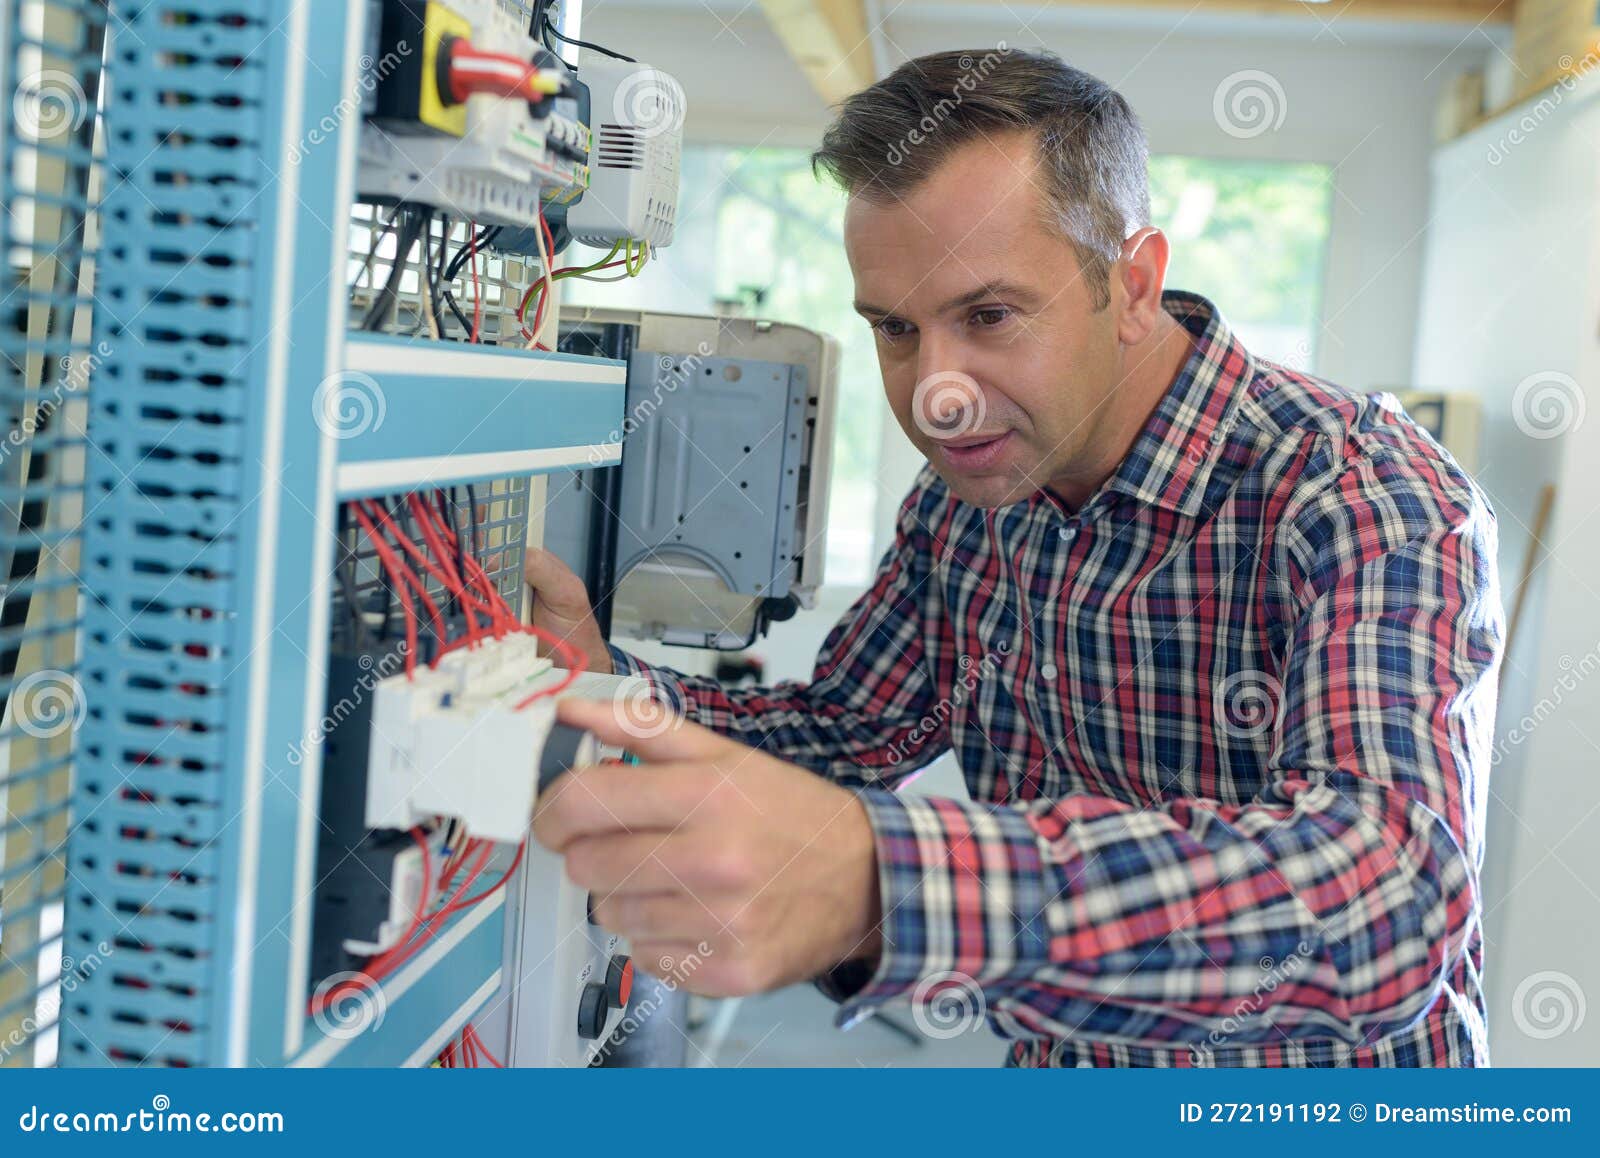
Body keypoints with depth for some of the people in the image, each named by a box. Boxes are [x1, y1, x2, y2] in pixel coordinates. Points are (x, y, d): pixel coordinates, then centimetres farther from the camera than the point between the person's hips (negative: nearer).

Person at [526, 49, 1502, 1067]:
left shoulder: (1372, 500, -22)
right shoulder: (962, 503, -2)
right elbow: (835, 735, 6)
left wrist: (880, 886, -49)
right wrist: (603, 681, -12)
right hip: (1059, 1063, 4)